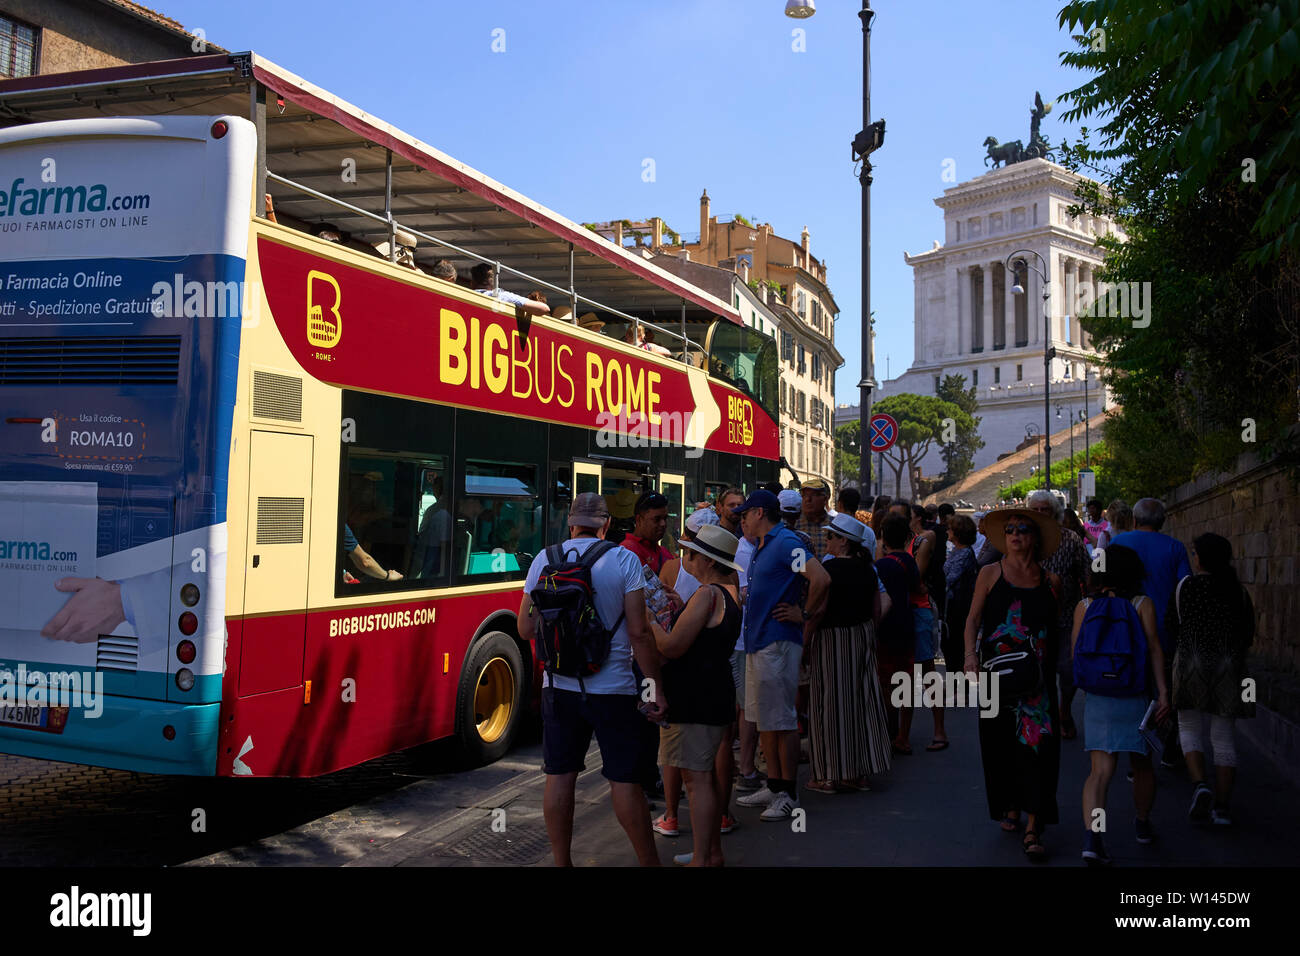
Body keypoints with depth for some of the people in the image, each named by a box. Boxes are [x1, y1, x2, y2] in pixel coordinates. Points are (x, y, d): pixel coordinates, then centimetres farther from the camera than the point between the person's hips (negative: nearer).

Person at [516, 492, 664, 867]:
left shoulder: (544, 560, 1)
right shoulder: (624, 560, -8)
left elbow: (526, 629, 5)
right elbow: (639, 633, -12)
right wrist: (658, 689, -5)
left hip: (559, 686, 3)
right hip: (612, 688, -3)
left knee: (559, 776, 11)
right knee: (624, 779, 4)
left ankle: (562, 862, 20)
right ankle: (648, 861, 14)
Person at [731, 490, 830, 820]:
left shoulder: (785, 543, -14)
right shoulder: (761, 547, 16)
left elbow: (821, 579, -25)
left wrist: (804, 614, -15)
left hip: (778, 642, -10)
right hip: (757, 642, 10)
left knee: (782, 720, -3)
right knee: (764, 719, 14)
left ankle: (788, 794, 6)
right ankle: (774, 786, 24)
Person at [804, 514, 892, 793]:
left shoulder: (830, 568, -14)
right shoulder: (867, 568, 7)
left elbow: (818, 611, -18)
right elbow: (877, 609, 10)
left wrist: (804, 641, -11)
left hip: (833, 638, -7)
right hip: (862, 637, 7)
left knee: (831, 704, 0)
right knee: (860, 700, 11)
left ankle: (830, 776, 5)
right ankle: (859, 772, 18)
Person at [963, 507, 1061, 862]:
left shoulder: (1050, 582, 7)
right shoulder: (991, 574, 3)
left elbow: (1055, 630, 12)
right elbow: (973, 619, 3)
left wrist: (1053, 670, 6)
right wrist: (971, 656, -10)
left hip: (1037, 677, 0)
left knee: (1036, 744, -6)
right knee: (1000, 742, 8)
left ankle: (1033, 829, -3)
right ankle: (1011, 809, 29)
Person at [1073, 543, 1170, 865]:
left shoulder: (1084, 606, 2)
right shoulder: (1142, 604, -2)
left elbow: (1075, 654, 3)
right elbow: (1154, 649, -10)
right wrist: (1163, 691, -11)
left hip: (1097, 697, 1)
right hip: (1135, 696, -1)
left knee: (1101, 770, -2)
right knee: (1142, 765, 20)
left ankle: (1091, 837, -19)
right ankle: (1142, 825, 38)